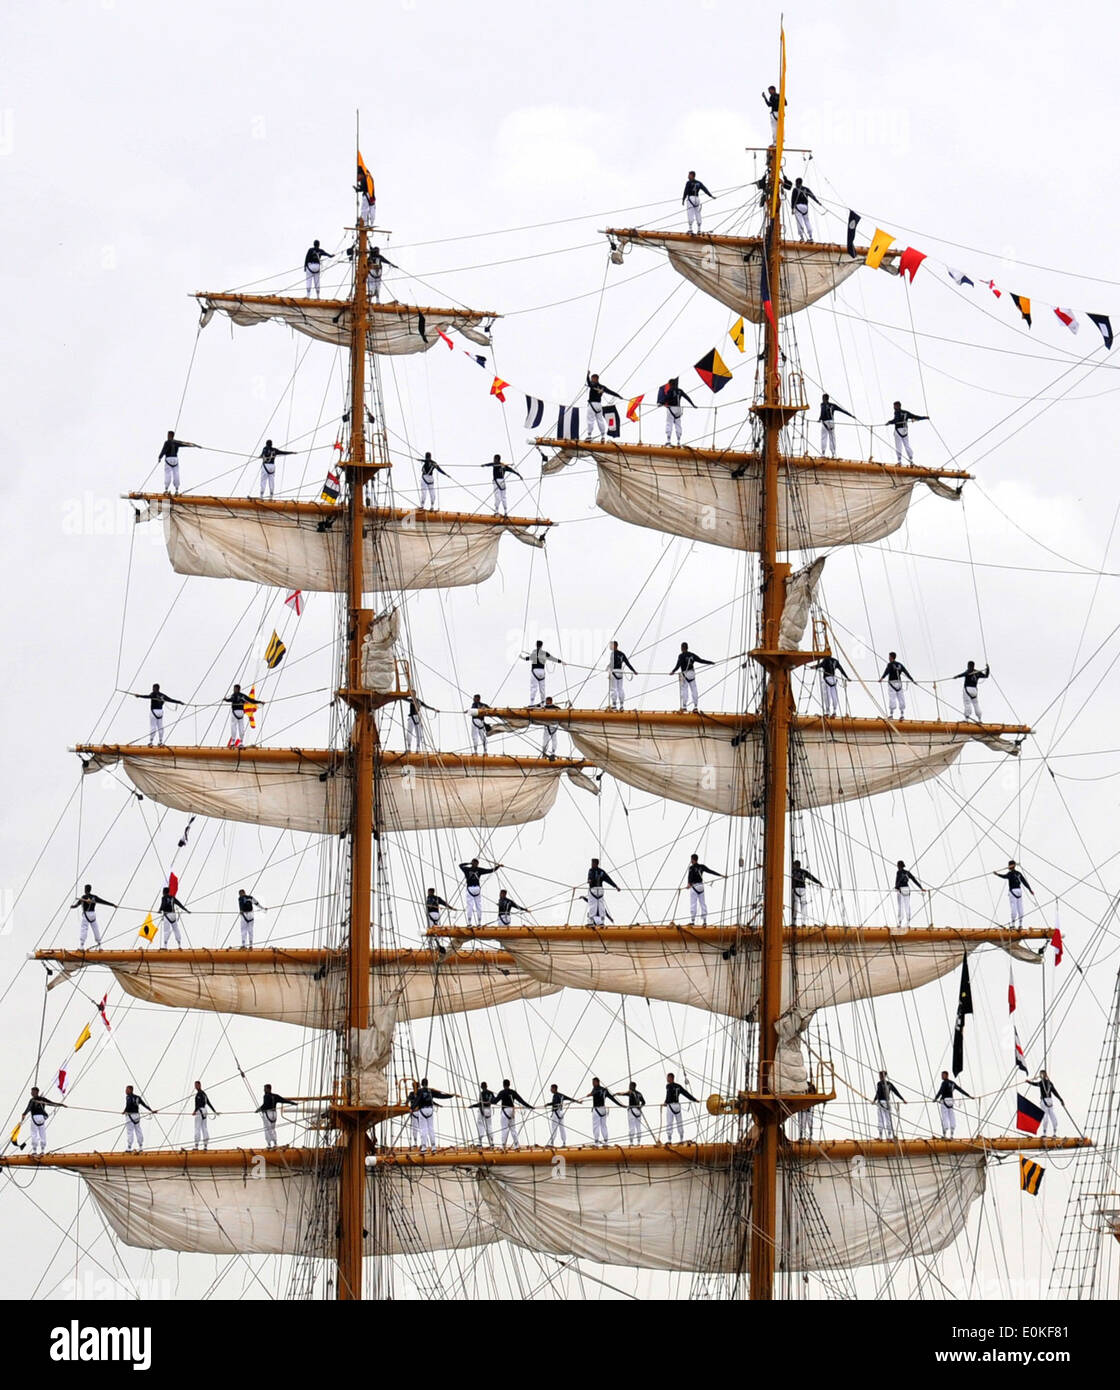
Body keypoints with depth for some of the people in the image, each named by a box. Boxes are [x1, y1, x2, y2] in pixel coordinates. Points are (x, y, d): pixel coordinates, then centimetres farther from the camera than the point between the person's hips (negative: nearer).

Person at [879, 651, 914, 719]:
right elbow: (906, 672, 14)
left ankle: (891, 714, -9)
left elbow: (886, 672, -25)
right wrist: (912, 680, 24)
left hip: (892, 683, -5)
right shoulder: (899, 664, 11)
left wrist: (882, 678, -40)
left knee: (892, 699, -6)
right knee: (901, 699, 4)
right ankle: (902, 714, 3)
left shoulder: (890, 664, -6)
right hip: (899, 683, 5)